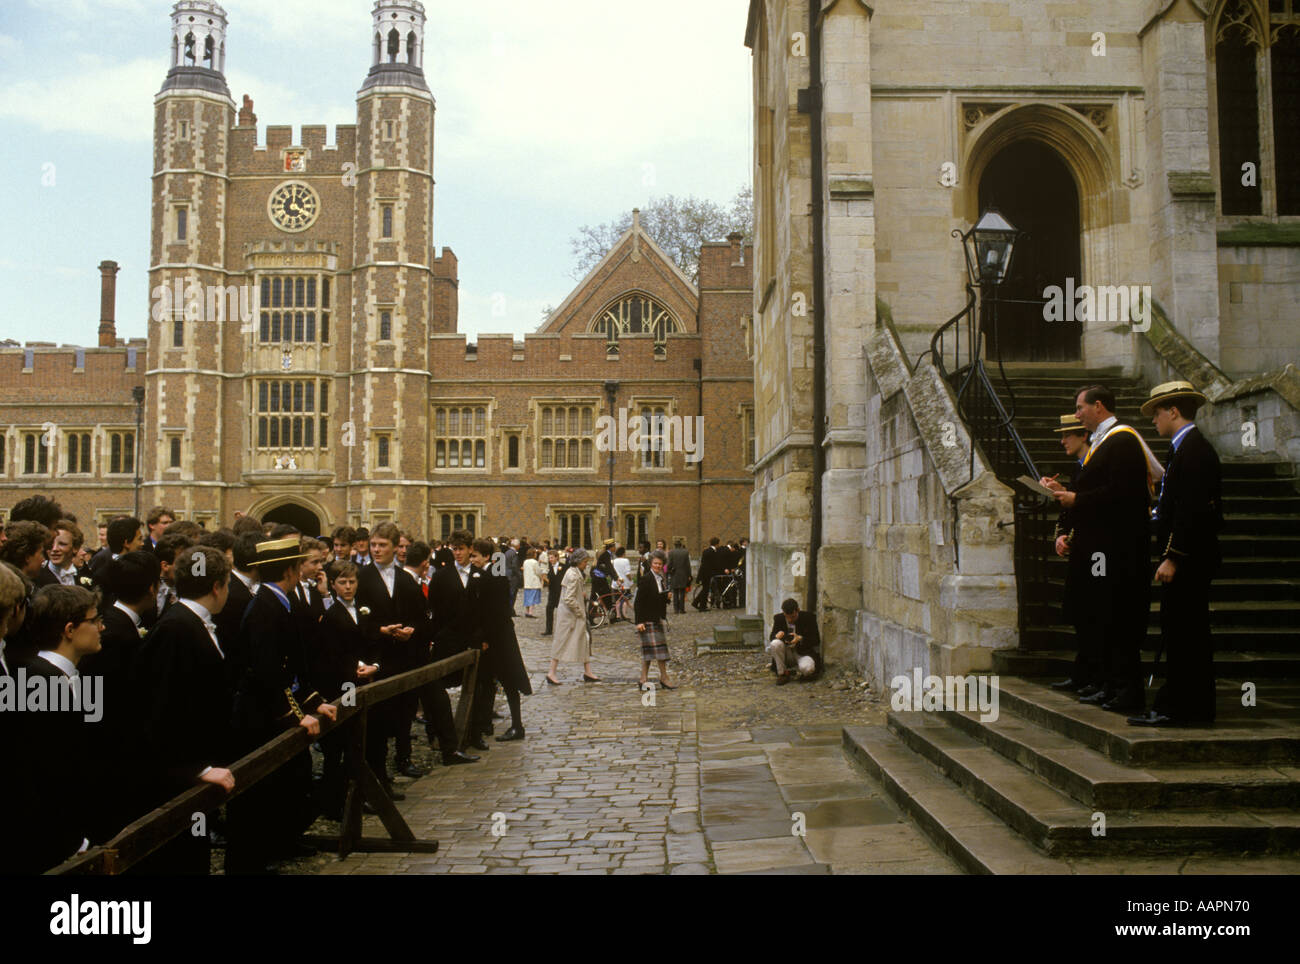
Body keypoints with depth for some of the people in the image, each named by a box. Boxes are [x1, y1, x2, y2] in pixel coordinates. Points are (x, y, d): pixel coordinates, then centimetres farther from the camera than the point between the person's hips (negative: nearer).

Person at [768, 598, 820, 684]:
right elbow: (771, 637, 5)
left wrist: (800, 639, -26)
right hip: (786, 655, 3)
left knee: (807, 669, -36)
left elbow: (816, 640, -8)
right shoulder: (778, 618, -3)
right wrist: (776, 636, -21)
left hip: (803, 654, -3)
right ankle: (782, 673, -11)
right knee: (775, 643, -30)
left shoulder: (809, 618, -9)